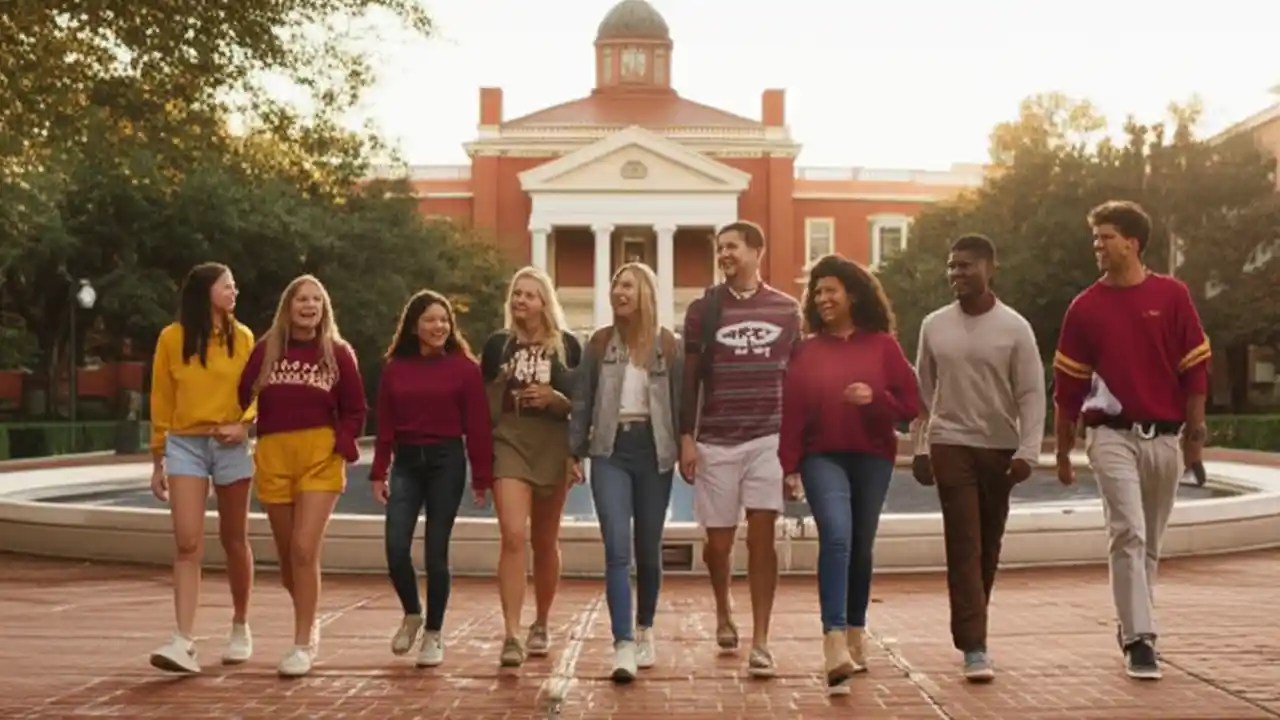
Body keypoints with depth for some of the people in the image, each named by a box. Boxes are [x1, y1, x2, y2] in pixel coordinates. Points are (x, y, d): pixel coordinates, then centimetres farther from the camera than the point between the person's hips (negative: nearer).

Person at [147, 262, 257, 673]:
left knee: (233, 541, 9)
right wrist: (158, 461, 6)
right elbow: (161, 402, 5)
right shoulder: (172, 338, 0)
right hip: (185, 444, -1)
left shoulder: (242, 337, 3)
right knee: (187, 544, -10)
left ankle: (240, 627, 26)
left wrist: (243, 424, -15)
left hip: (230, 445, 1)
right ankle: (183, 642, -14)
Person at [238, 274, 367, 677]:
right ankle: (309, 623, 35)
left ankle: (302, 644, -3)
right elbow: (240, 399, 6)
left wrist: (342, 448, -5)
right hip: (273, 458, 2)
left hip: (320, 457, -2)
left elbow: (354, 412, 6)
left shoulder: (338, 353, 3)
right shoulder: (265, 350, 6)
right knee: (287, 556, 11)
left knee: (304, 550, -13)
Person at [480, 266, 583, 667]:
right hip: (508, 443, 0)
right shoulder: (497, 344, 7)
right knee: (513, 536, -15)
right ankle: (511, 635, -16)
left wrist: (554, 399, -15)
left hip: (553, 446, 0)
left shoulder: (567, 346, 3)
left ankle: (541, 625, 30)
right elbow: (483, 401, 12)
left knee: (544, 541, 12)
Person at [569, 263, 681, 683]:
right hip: (610, 451, 0)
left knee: (648, 549, 10)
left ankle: (644, 630, 30)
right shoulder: (600, 344, 6)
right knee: (617, 549, -11)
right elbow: (582, 401, 7)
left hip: (653, 451, 0)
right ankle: (623, 644, -13)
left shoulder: (668, 345, 3)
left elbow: (680, 401, 3)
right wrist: (574, 452, 3)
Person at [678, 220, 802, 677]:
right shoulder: (703, 309, 2)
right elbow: (689, 379, 3)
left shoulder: (786, 309, 5)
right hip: (716, 443, 0)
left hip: (769, 440, 0)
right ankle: (723, 613, 37)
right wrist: (686, 438, -3)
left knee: (761, 538, -6)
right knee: (719, 541, 8)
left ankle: (760, 643, -1)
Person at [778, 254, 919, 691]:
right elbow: (792, 412, 2)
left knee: (861, 547, 10)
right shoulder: (807, 351, 5)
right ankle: (835, 643, -26)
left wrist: (876, 399, -16)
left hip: (873, 458, 1)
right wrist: (789, 467, -3)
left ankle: (855, 636, 25)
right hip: (822, 457, -1)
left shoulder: (883, 345, 3)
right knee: (836, 538, -19)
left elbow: (910, 405, 2)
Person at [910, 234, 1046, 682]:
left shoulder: (1015, 328, -4)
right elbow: (923, 390, 9)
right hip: (951, 445, 0)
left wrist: (1027, 452, -14)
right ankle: (974, 647, -10)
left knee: (989, 548, 11)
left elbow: (1032, 395, -5)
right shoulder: (934, 326, 3)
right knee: (964, 546, -8)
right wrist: (919, 447, 6)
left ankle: (971, 628, 30)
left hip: (1000, 448, 0)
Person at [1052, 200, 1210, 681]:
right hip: (1113, 435, -1)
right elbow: (1067, 385, 5)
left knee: (1150, 542, 12)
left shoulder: (1172, 296, 1)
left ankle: (1132, 626, 29)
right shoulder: (1085, 307, 1)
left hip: (1164, 436, 1)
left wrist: (1195, 435, 2)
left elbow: (1195, 369, 4)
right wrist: (1063, 453, 7)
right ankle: (1139, 639, -11)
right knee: (1129, 534, -13)